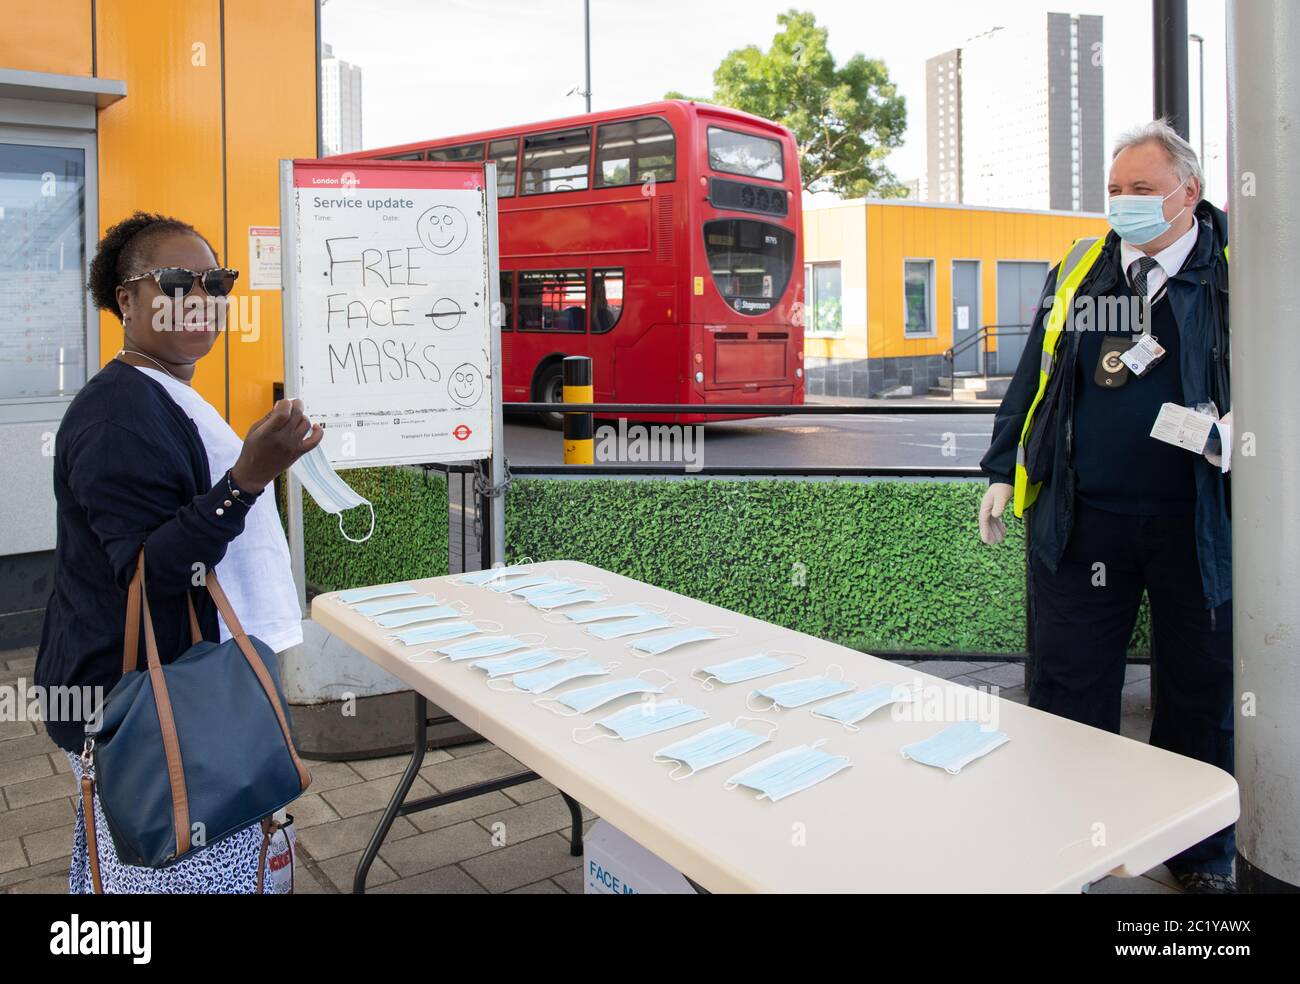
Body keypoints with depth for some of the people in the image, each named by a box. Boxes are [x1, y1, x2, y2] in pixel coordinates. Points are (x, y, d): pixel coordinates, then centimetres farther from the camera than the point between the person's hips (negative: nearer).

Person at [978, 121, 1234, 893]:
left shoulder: (1233, 273, 1)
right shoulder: (1078, 272, 9)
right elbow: (1034, 375, 13)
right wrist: (1004, 474, 10)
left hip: (1196, 522, -1)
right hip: (1082, 518, 2)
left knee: (1201, 691, 12)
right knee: (1070, 686, 7)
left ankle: (1202, 857, 32)